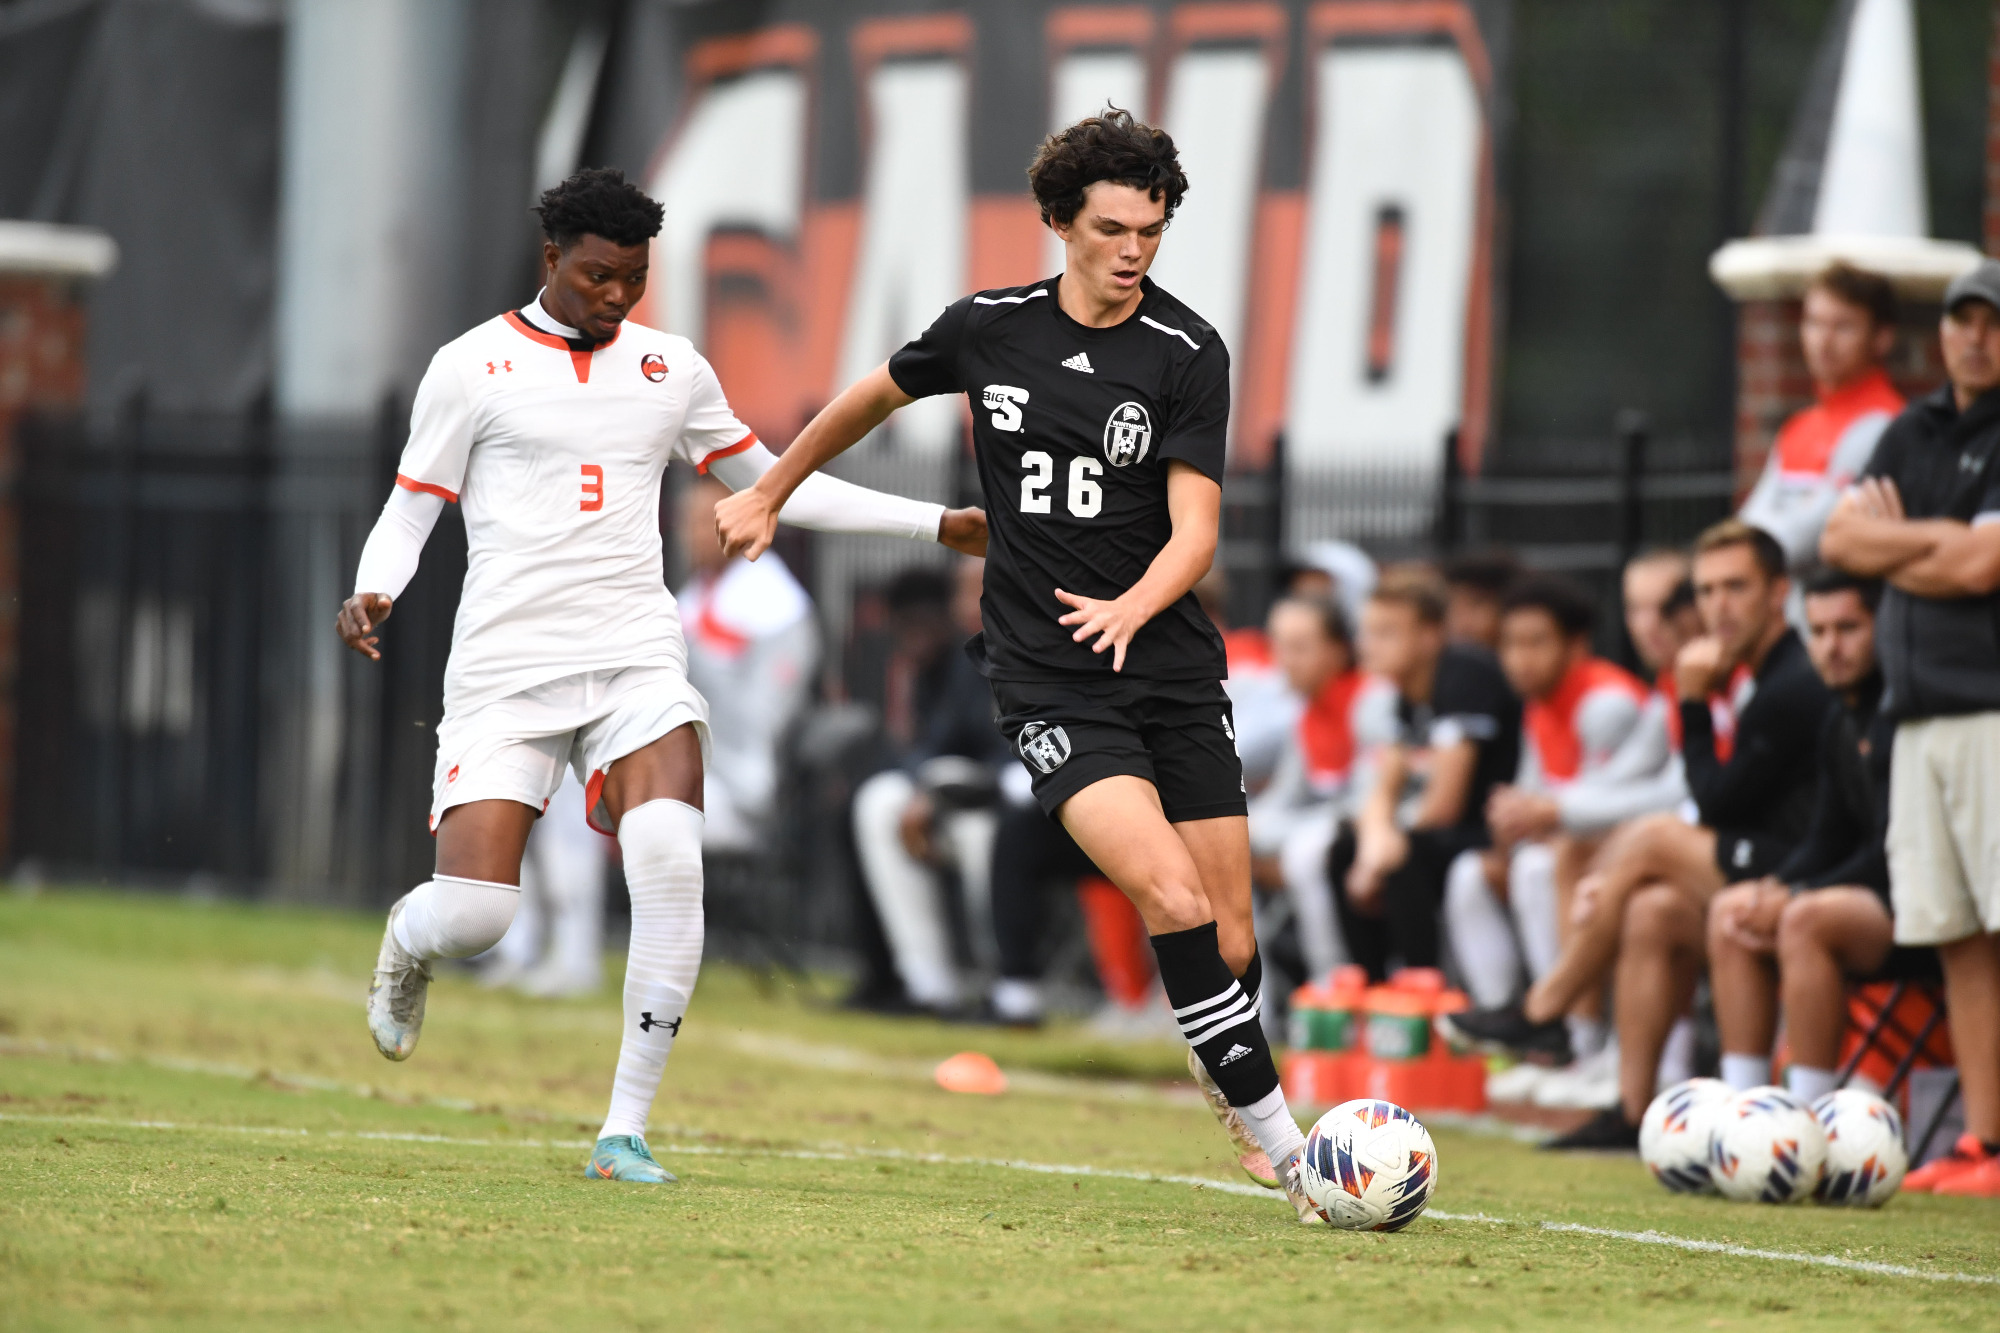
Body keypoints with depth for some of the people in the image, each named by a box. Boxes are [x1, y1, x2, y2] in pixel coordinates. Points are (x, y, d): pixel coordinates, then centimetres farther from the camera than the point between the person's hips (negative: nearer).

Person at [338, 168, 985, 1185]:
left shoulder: (670, 369, 14)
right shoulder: (471, 368, 3)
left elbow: (772, 482, 25)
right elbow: (409, 514, 6)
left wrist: (934, 525, 22)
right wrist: (371, 594, -16)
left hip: (636, 661, 3)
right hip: (506, 671, -3)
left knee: (670, 862, -25)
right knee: (470, 917, -15)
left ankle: (625, 1130, -17)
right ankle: (407, 944, 27)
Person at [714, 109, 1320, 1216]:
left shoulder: (1188, 354, -4)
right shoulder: (988, 330, 1)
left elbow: (1195, 526, -12)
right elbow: (874, 396, 22)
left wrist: (1133, 606, -31)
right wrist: (770, 493, 31)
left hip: (1175, 674, 1)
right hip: (1047, 684, -1)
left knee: (1228, 943, 1)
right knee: (1173, 901, -21)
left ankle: (1232, 1085, 33)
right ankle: (1279, 1142, -16)